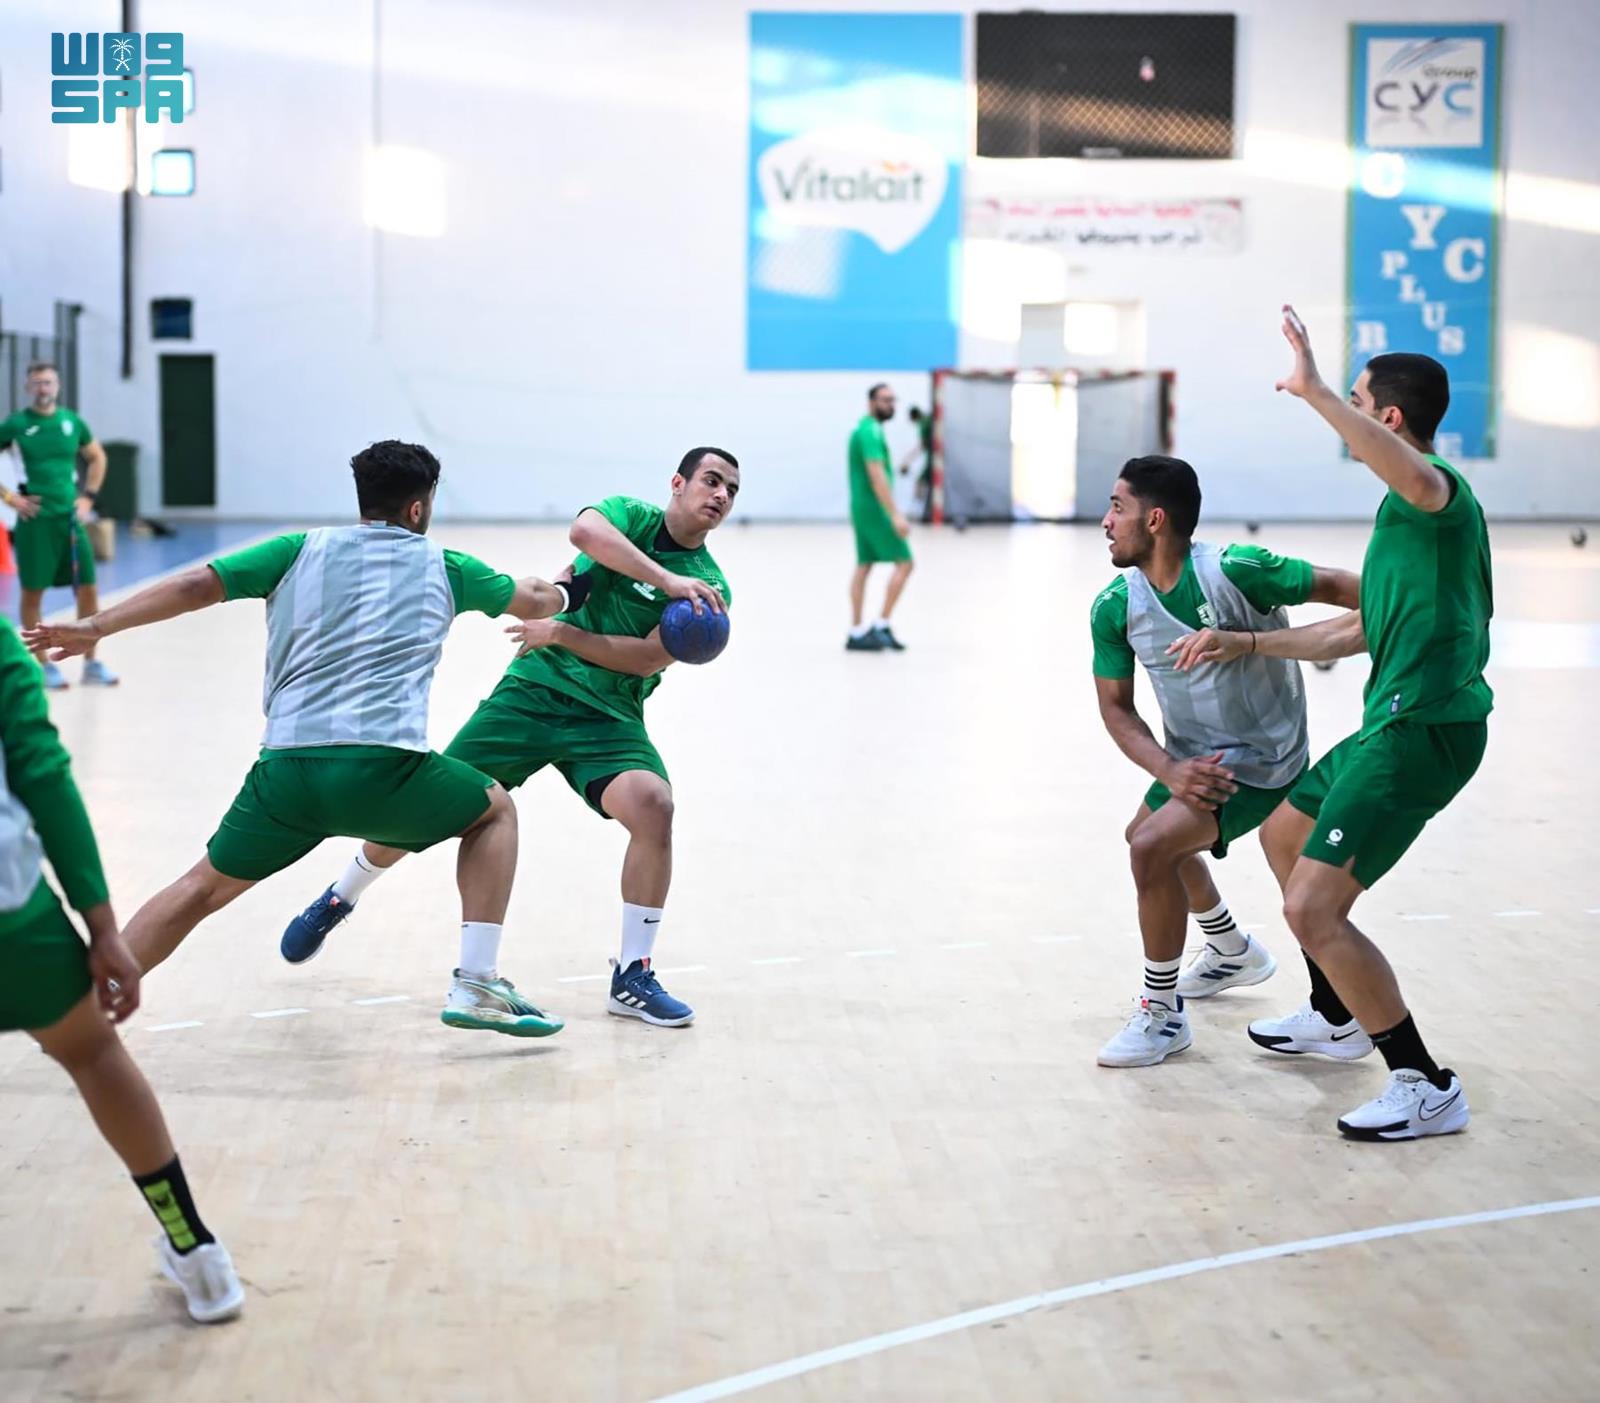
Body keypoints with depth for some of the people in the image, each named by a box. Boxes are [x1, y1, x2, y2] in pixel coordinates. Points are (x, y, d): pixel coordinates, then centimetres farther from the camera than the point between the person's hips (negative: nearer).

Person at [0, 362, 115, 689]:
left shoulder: (72, 421, 5)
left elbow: (97, 458, 19)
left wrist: (88, 496, 9)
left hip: (69, 516, 3)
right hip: (35, 519, -3)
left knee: (88, 589, 2)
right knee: (33, 592, 2)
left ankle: (91, 663, 12)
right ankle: (43, 666, 11)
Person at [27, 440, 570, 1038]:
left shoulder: (300, 551, 17)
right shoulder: (442, 566, 18)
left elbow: (196, 586, 6)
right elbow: (533, 601, 34)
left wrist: (94, 627, 10)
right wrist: (564, 590, 58)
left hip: (288, 767, 2)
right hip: (386, 767, -2)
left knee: (203, 887, 20)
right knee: (495, 811, 25)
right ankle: (476, 983, 15)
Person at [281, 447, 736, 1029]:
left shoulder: (709, 590, 1)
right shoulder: (631, 516, 0)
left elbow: (648, 658, -11)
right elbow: (584, 530, -24)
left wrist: (563, 634, -19)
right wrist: (666, 580, -31)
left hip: (608, 718, 1)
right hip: (533, 690, 0)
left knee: (653, 805, -27)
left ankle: (633, 977, -13)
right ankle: (339, 899, 30)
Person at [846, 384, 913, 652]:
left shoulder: (864, 429, 16)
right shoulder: (871, 431, -15)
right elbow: (877, 476, -24)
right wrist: (895, 514, -28)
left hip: (862, 508, 10)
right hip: (874, 507, -10)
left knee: (864, 566, 9)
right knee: (903, 562, -6)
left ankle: (857, 633, 9)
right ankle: (882, 626, -5)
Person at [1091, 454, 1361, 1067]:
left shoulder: (1234, 570, -28)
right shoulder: (1115, 607, -10)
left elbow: (1337, 586, -19)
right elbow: (1116, 706, -4)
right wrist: (1171, 772, -20)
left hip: (1258, 759, -8)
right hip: (1191, 757, 8)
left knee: (1153, 847, -24)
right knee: (1149, 836, 29)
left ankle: (1162, 1013, -6)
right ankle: (1233, 953, 56)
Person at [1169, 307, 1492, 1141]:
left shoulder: (1438, 495, -15)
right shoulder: (1404, 513, 17)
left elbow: (1416, 475, -44)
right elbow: (1358, 633, 24)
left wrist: (1313, 392, -42)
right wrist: (1245, 644, 23)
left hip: (1423, 729, -11)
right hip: (1397, 721, 11)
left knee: (1313, 909, -15)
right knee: (1283, 835, 29)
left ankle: (1426, 1087, -5)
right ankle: (1337, 1017, 44)